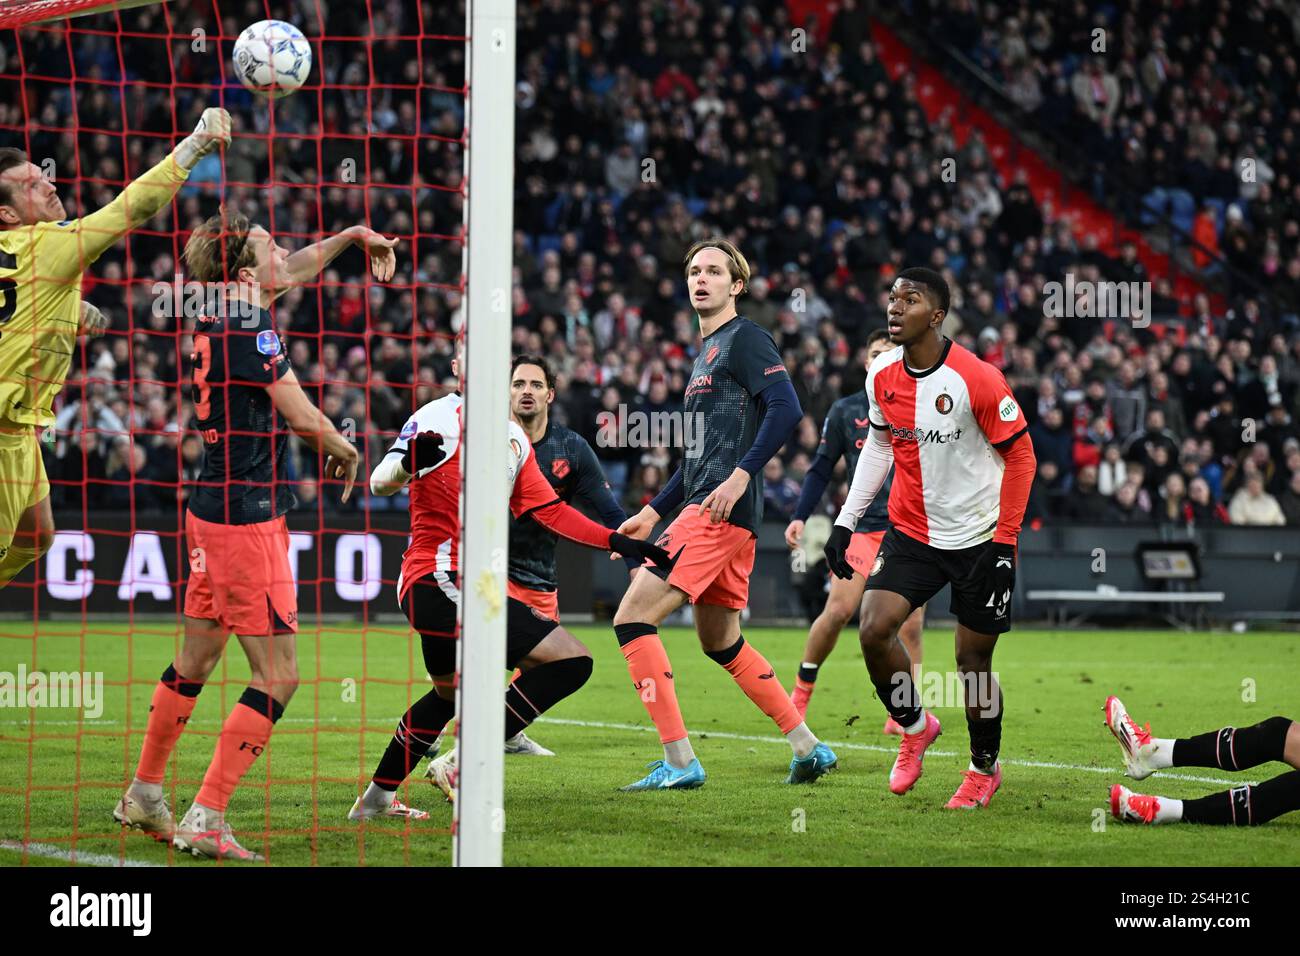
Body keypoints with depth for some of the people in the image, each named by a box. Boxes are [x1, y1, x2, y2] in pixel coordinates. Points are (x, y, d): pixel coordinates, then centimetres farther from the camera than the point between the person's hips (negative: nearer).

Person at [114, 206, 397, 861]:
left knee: (196, 659, 21)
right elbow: (304, 418, -14)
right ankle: (206, 820, -7)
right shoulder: (249, 325, -17)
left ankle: (144, 795, 32)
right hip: (248, 518, -9)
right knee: (278, 676, -6)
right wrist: (344, 452, 5)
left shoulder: (219, 314, 8)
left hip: (211, 511, 9)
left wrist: (354, 236, 32)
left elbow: (293, 271, 28)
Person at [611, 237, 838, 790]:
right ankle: (809, 749, 22)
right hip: (706, 509, 10)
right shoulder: (705, 352, 24)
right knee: (721, 641, 18)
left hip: (721, 511, -10)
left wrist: (742, 475, -26)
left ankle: (679, 762, -15)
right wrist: (653, 513, 26)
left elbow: (786, 409, -19)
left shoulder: (744, 339, -5)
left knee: (633, 619, -14)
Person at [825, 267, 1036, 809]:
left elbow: (1020, 454, -10)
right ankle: (914, 727, 12)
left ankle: (985, 768, 27)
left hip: (979, 538, -4)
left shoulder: (977, 379, -18)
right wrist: (846, 521, 9)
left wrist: (1004, 541, -12)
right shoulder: (882, 376, -2)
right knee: (874, 629, -15)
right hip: (912, 534, 4)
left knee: (973, 661, 3)